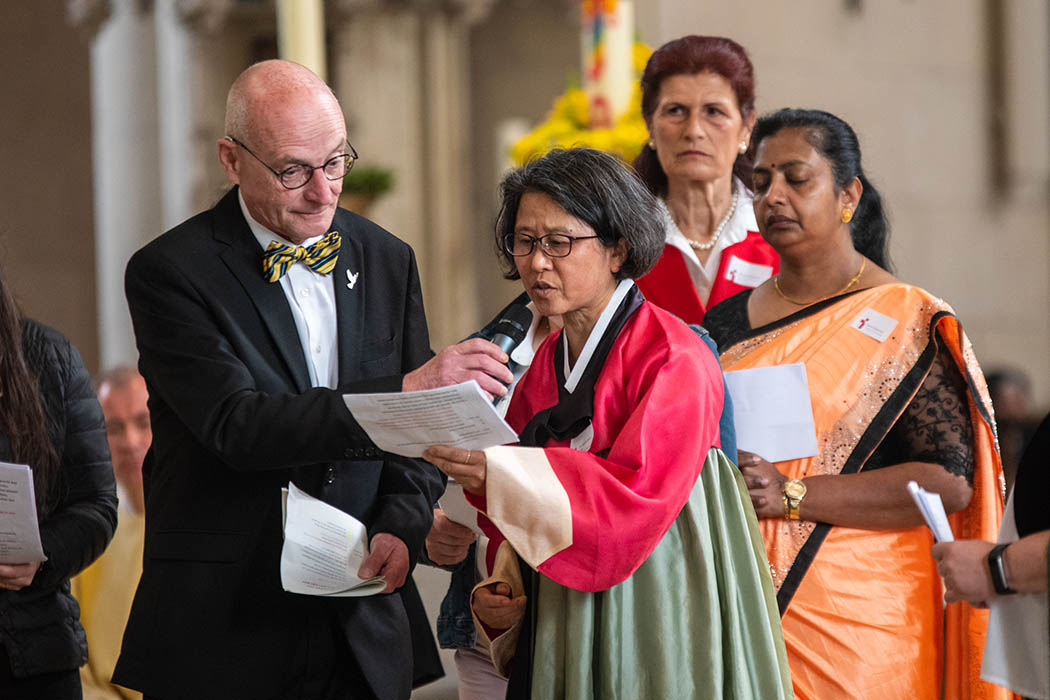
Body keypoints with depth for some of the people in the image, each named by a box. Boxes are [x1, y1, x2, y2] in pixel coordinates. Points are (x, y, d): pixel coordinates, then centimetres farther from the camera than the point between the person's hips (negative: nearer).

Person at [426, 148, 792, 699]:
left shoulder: (673, 359, -13)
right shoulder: (544, 368, 9)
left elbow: (637, 495, -25)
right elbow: (520, 523, 13)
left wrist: (494, 471, -33)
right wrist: (501, 589, -7)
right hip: (559, 632, 6)